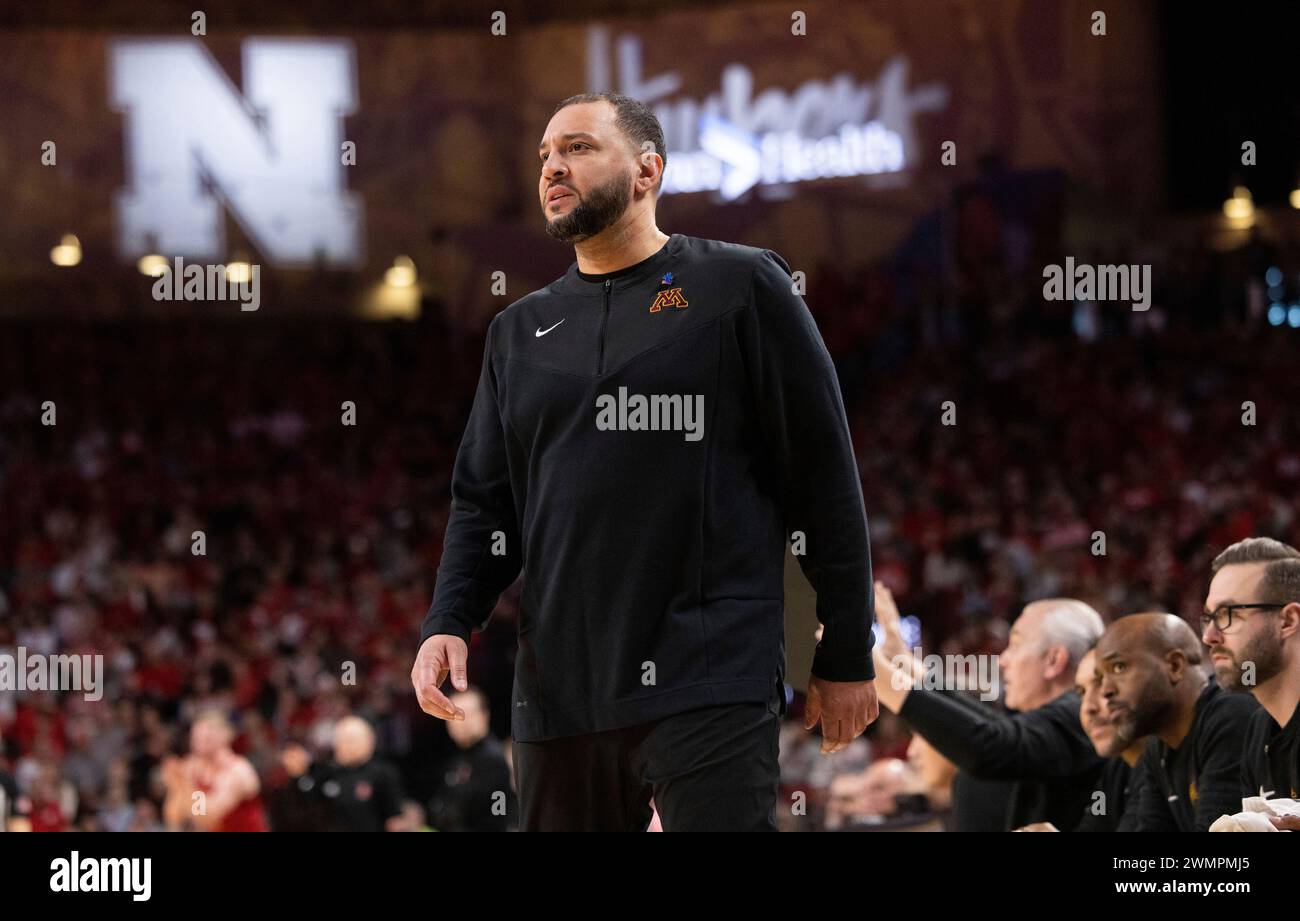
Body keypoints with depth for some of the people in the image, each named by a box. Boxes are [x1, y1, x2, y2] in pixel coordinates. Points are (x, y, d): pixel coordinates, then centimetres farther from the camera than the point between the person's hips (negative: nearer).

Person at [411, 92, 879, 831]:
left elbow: (824, 474, 1)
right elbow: (484, 501, 19)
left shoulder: (740, 287, 3)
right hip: (559, 687, 5)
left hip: (711, 686, -5)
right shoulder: (520, 332, 18)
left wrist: (848, 656, -1)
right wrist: (449, 623, 0)